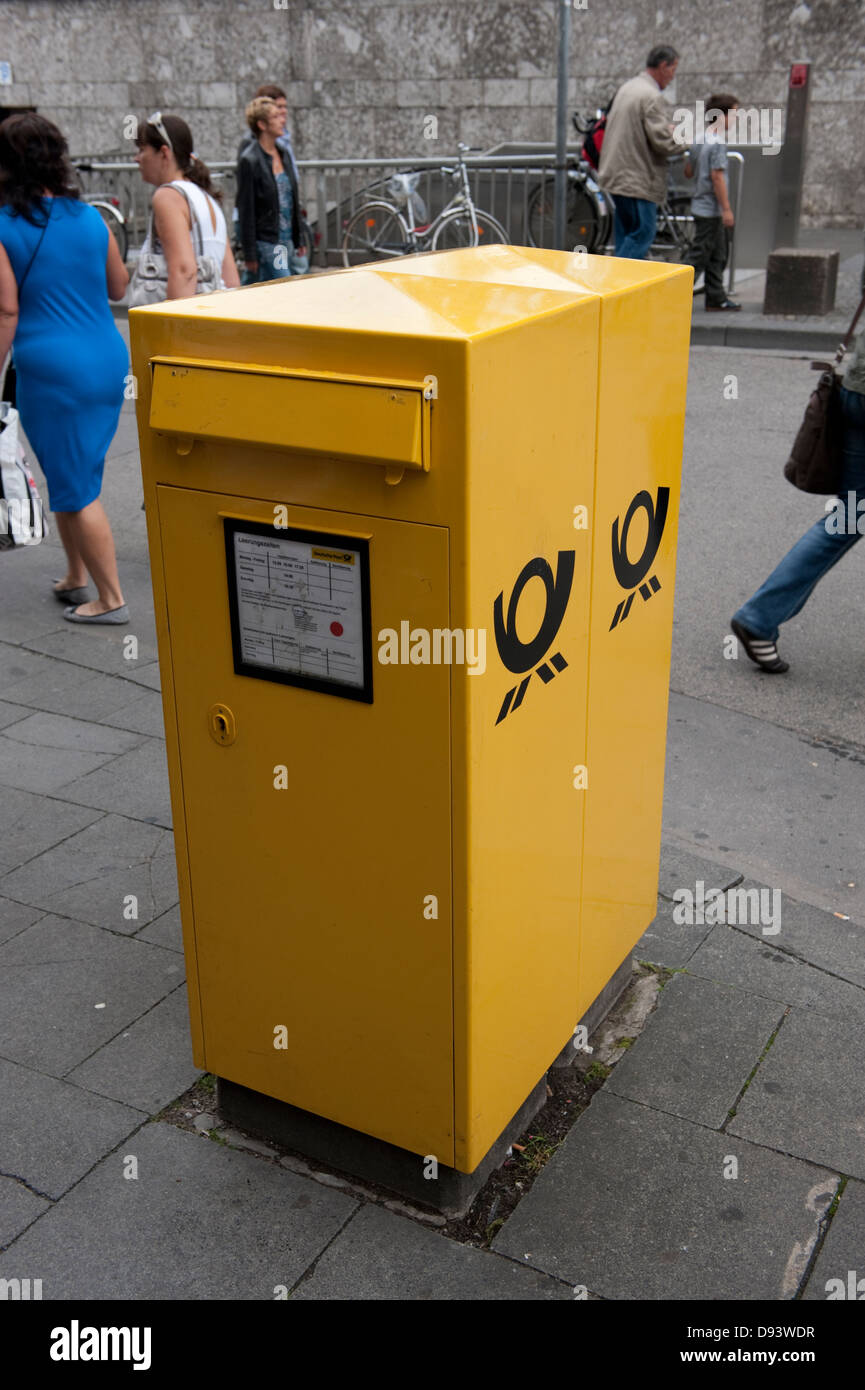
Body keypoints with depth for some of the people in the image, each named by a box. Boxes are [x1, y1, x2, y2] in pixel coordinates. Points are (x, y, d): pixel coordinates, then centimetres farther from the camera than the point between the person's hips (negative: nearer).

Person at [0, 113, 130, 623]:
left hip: (53, 368, -6)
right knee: (75, 474, 20)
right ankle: (76, 578, 30)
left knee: (75, 487, 3)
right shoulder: (89, 217, 5)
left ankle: (111, 599, 6)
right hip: (110, 361, 6)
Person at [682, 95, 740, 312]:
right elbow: (717, 176, -20)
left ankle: (717, 298, 18)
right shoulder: (718, 142, -16)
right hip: (711, 208, -10)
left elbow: (688, 172, 11)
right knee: (699, 255, -6)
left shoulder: (699, 139, 10)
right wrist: (727, 208, -18)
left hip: (701, 204, 10)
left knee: (717, 255, 14)